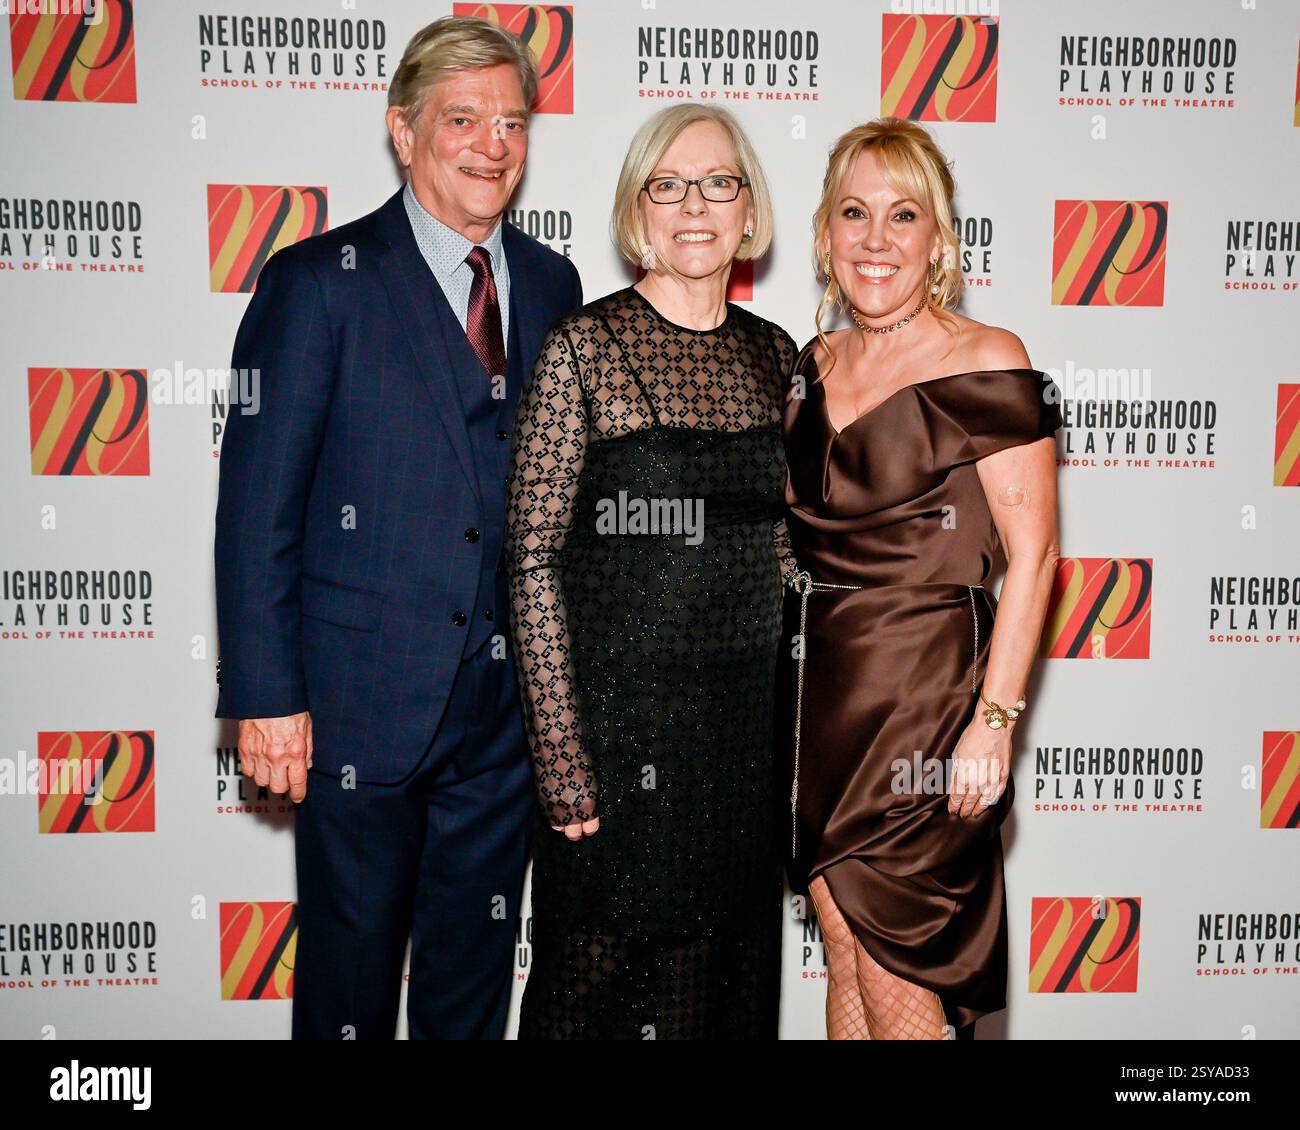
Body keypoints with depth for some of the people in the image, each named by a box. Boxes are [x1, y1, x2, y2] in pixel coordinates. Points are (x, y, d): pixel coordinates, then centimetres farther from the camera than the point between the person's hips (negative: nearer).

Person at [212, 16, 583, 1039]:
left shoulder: (552, 284, 8)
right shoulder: (318, 282, -7)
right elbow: (258, 505, -9)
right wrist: (265, 695, -12)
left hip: (511, 700, 4)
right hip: (363, 699, -4)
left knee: (476, 974, 19)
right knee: (351, 965, 14)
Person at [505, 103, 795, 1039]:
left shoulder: (773, 354, 7)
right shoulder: (583, 347, -8)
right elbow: (535, 560, -11)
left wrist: (785, 719, 9)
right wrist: (562, 754, -14)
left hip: (747, 722, 5)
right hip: (615, 713, -4)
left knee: (730, 976, 17)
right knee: (602, 974, 10)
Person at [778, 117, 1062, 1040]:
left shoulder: (987, 363, -9)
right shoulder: (814, 366, 10)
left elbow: (1031, 554, -12)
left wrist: (994, 721, -17)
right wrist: (787, 681, 12)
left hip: (925, 692, -6)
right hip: (820, 689, 6)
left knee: (895, 981, 3)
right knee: (846, 963, 16)